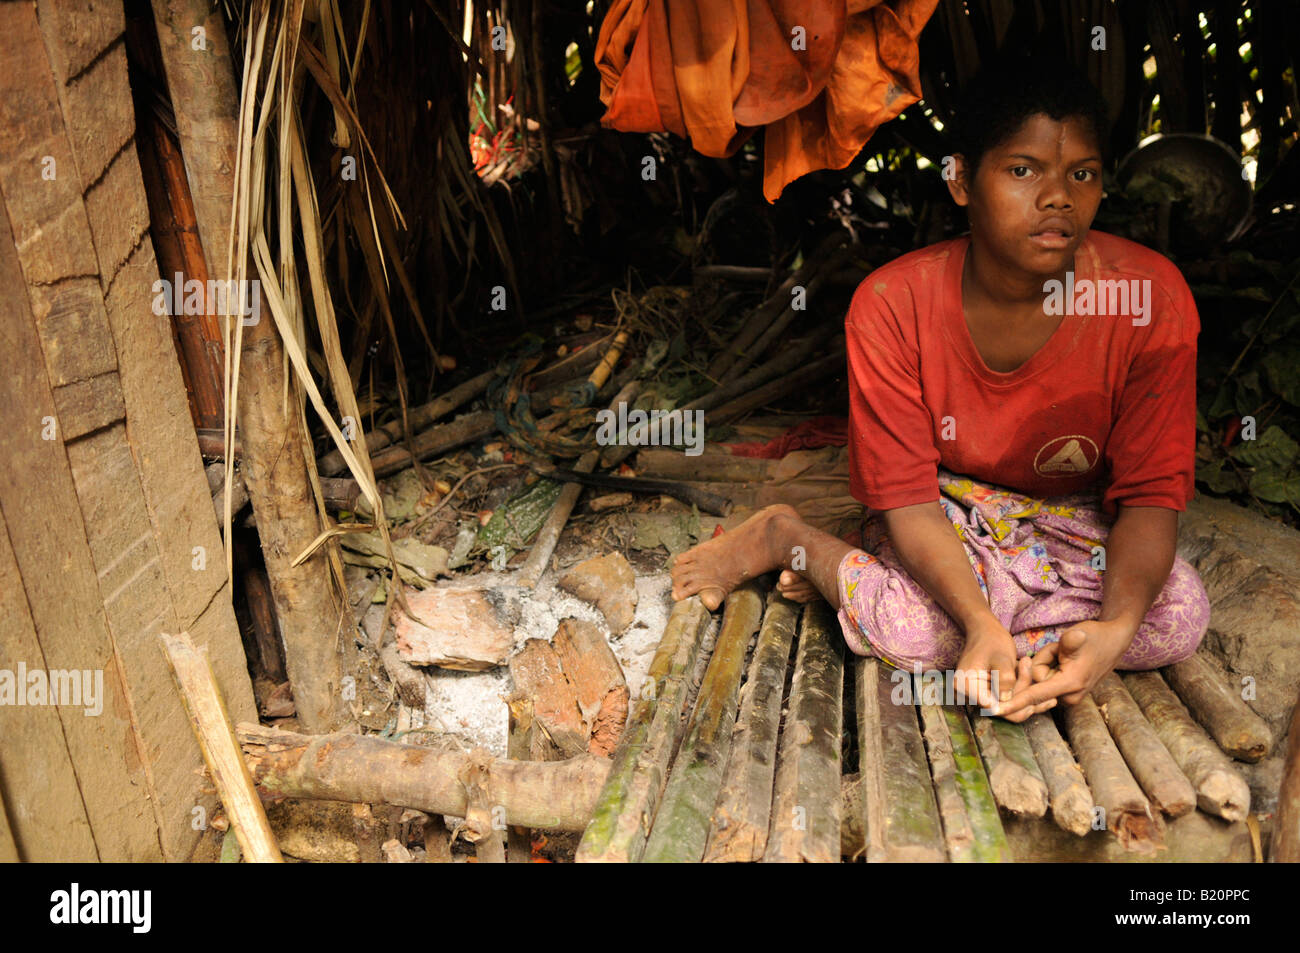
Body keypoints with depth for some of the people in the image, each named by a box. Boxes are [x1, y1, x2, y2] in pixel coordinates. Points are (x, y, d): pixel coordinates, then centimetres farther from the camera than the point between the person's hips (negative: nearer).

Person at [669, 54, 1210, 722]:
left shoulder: (1151, 297, -20)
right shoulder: (890, 304, -22)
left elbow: (1151, 492, -16)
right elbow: (907, 496, -21)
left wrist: (1117, 625, -34)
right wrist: (982, 626, -37)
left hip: (1074, 521, 4)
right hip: (946, 511, -3)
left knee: (1180, 618, -26)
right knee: (915, 628, -34)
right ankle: (786, 537, -2)